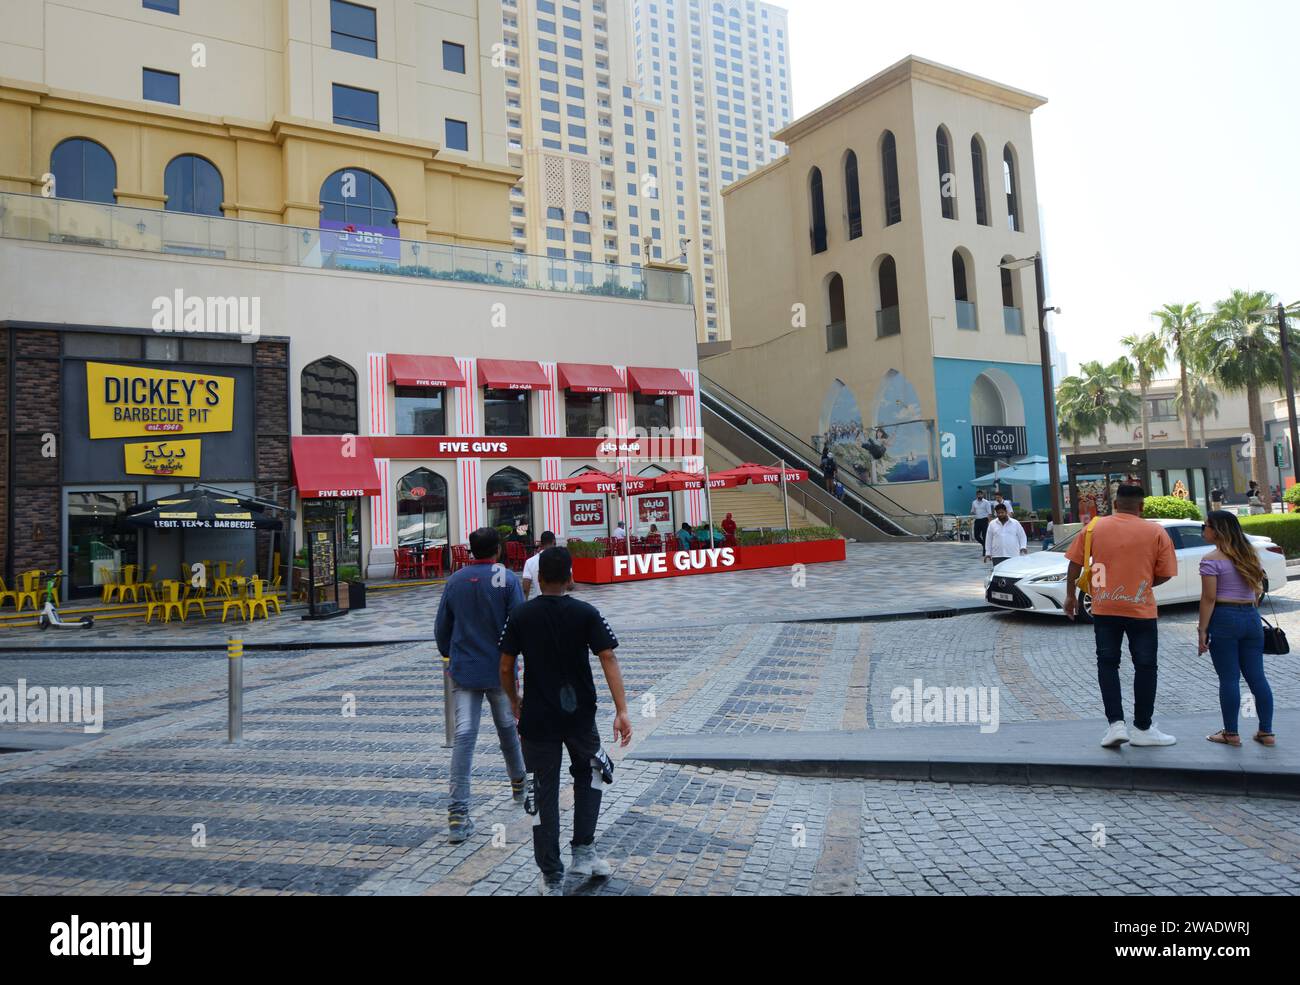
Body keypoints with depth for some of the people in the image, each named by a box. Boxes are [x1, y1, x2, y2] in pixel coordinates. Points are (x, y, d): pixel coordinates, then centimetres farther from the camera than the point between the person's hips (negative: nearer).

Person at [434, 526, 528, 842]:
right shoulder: (507, 579, -8)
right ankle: (519, 783, 40)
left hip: (464, 672, 1)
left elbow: (441, 628, 7)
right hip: (500, 670, -1)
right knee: (507, 727, 19)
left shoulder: (455, 581, 2)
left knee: (464, 736, -2)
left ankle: (457, 814, -9)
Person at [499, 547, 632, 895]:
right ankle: (583, 852, 19)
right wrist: (621, 711, -15)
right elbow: (608, 660, -15)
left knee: (544, 793, 8)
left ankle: (552, 878, 14)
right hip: (579, 715, 0)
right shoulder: (586, 613, -8)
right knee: (588, 776, 24)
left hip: (537, 718, 0)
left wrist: (514, 701, 16)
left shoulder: (520, 616, -5)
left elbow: (506, 667, -2)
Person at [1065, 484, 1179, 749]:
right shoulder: (1156, 532, -3)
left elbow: (1075, 563, 2)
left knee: (1107, 664, 12)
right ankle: (1142, 728, 18)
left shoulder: (1095, 527, 0)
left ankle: (1115, 724, 3)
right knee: (1145, 667, 11)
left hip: (1104, 608, 1)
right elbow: (1164, 574, -1)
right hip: (1140, 609, -1)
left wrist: (1070, 596, 13)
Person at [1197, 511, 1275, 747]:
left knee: (1229, 678, 0)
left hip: (1224, 619, -6)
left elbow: (1209, 598, -14)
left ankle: (1231, 733, 7)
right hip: (1252, 617, 7)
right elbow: (1258, 591, 15)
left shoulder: (1211, 560, -11)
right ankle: (1266, 732, 15)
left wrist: (1202, 630, -10)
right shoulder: (1250, 555, 11)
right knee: (1257, 676, 11)